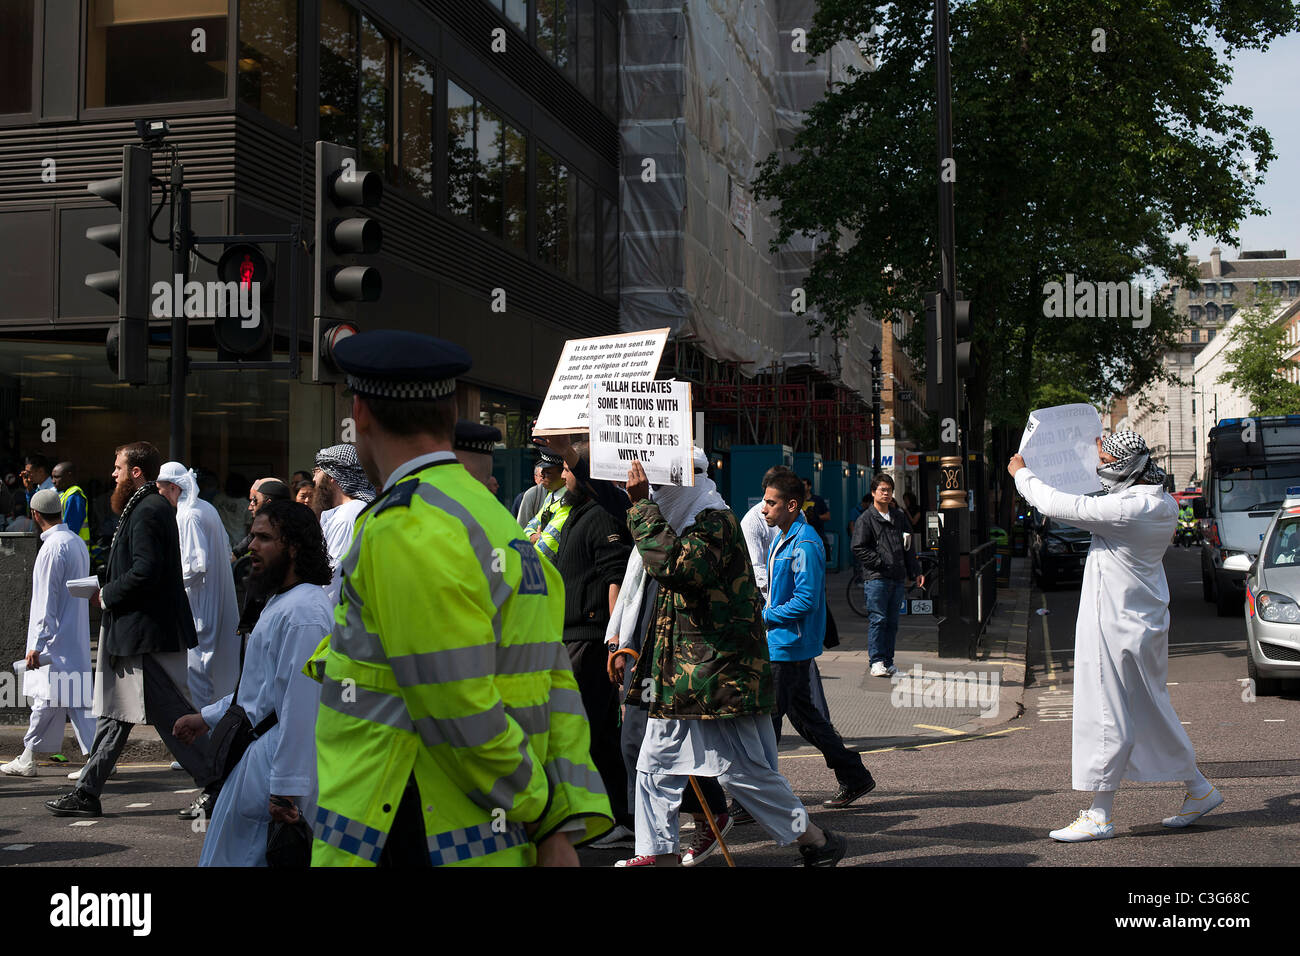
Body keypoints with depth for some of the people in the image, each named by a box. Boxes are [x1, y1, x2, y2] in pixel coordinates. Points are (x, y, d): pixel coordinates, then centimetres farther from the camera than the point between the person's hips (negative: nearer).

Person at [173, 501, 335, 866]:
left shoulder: (303, 613, -19)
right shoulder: (280, 602, 17)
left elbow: (301, 706, -24)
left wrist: (286, 790, -24)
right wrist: (207, 717, 27)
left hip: (273, 765, -11)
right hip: (256, 750, 11)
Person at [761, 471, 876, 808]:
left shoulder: (804, 544, -17)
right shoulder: (782, 538, 14)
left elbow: (806, 600, -22)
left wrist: (763, 617, -16)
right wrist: (768, 615, 11)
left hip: (788, 645, -10)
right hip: (781, 643, 10)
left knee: (766, 719, -5)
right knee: (802, 714, 15)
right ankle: (854, 778, 23)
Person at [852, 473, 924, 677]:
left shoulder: (899, 516, 17)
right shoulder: (866, 519, -1)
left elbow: (908, 547, 22)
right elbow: (859, 549, -7)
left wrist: (916, 572, 16)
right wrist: (881, 563, -11)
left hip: (898, 578, 5)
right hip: (876, 577, -5)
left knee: (892, 622, 7)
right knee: (877, 620, -8)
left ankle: (888, 662, 12)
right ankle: (877, 662, -5)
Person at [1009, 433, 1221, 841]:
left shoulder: (1129, 508, -23)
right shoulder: (1163, 505, 6)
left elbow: (1061, 506, -19)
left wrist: (1022, 474, -4)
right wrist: (1106, 455, 35)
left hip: (1117, 627, -10)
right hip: (1143, 623, 10)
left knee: (1107, 715, -2)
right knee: (1151, 712, 20)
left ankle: (1099, 815, 5)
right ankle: (1199, 789, 30)